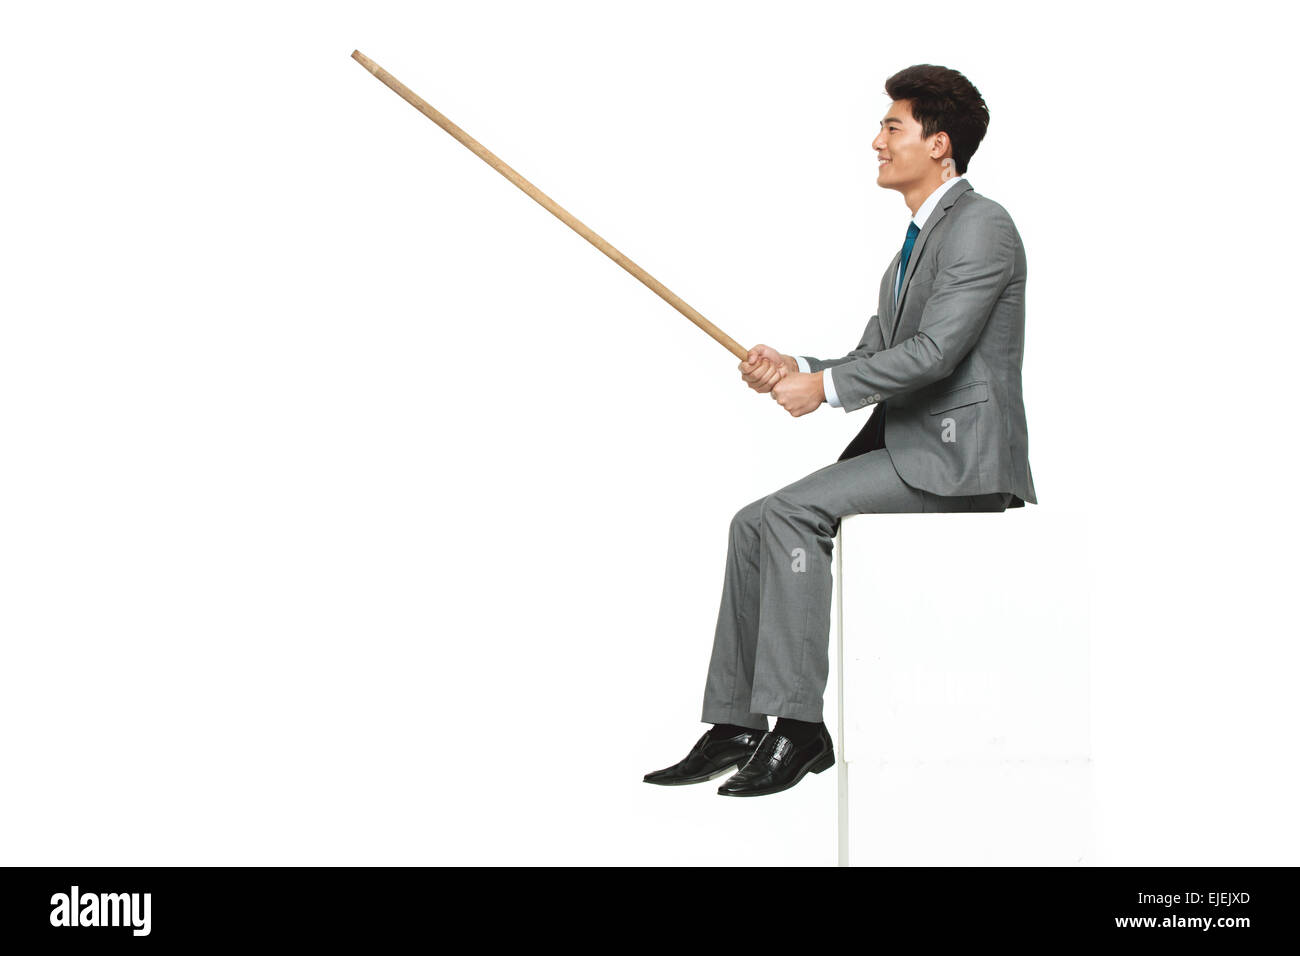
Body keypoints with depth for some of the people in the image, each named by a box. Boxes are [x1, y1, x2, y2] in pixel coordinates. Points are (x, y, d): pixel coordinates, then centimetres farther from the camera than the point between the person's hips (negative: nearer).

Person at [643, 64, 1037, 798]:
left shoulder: (981, 226, -11)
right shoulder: (918, 241, 21)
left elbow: (934, 352, -21)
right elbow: (873, 357, 19)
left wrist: (825, 386, -14)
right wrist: (796, 371, 0)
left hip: (956, 457, -10)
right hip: (906, 446, 10)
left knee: (792, 514, -23)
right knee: (755, 524, -1)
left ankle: (798, 725, -19)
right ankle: (734, 727, -1)